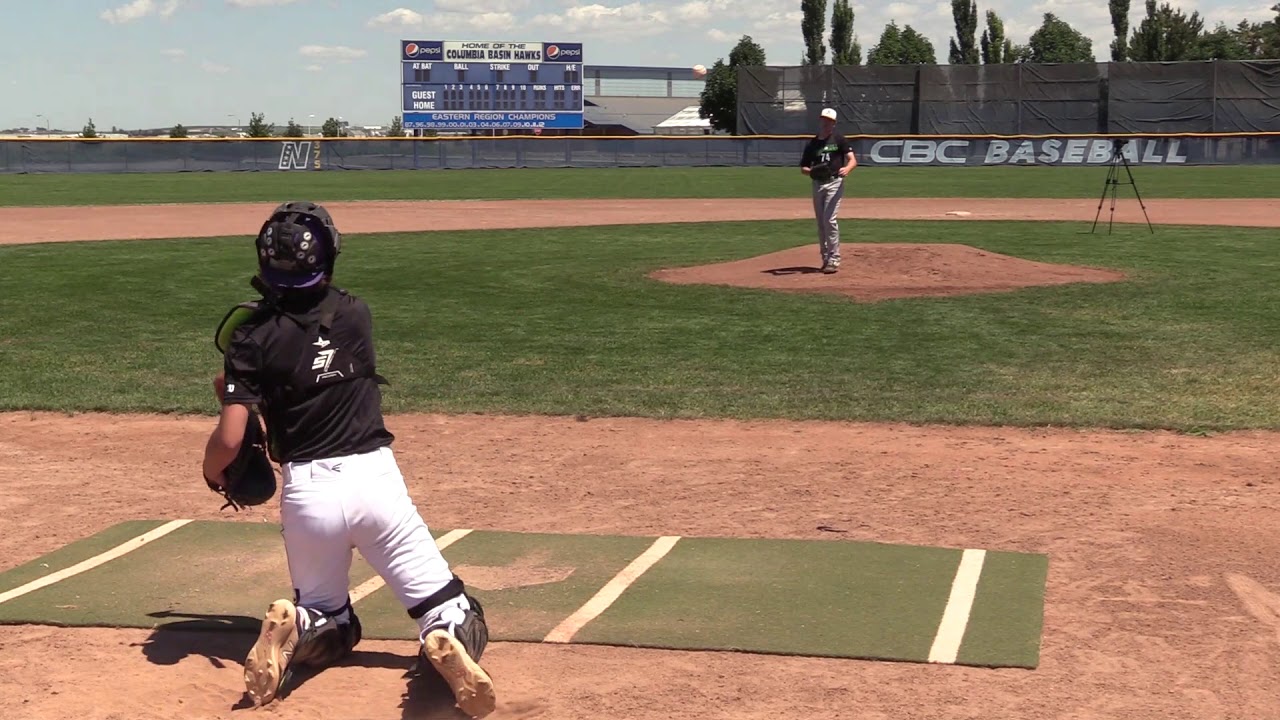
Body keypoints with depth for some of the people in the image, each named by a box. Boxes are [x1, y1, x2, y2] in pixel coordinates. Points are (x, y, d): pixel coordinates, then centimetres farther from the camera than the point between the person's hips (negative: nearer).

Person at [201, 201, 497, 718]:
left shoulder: (253, 340, 0)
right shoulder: (356, 315, 8)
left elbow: (230, 438, -6)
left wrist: (212, 474, 15)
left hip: (306, 489, 0)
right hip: (374, 477, 0)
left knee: (329, 625, 22)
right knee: (457, 619, 3)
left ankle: (292, 629, -13)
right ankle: (447, 640, -34)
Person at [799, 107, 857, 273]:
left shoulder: (839, 139, 0)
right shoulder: (811, 144, 10)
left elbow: (852, 160, -8)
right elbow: (803, 168, 13)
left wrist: (846, 169, -30)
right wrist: (811, 171, -11)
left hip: (834, 183, -5)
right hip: (817, 185, 5)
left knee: (829, 220, -15)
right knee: (821, 223, 8)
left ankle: (834, 260, -13)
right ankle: (826, 258, 18)